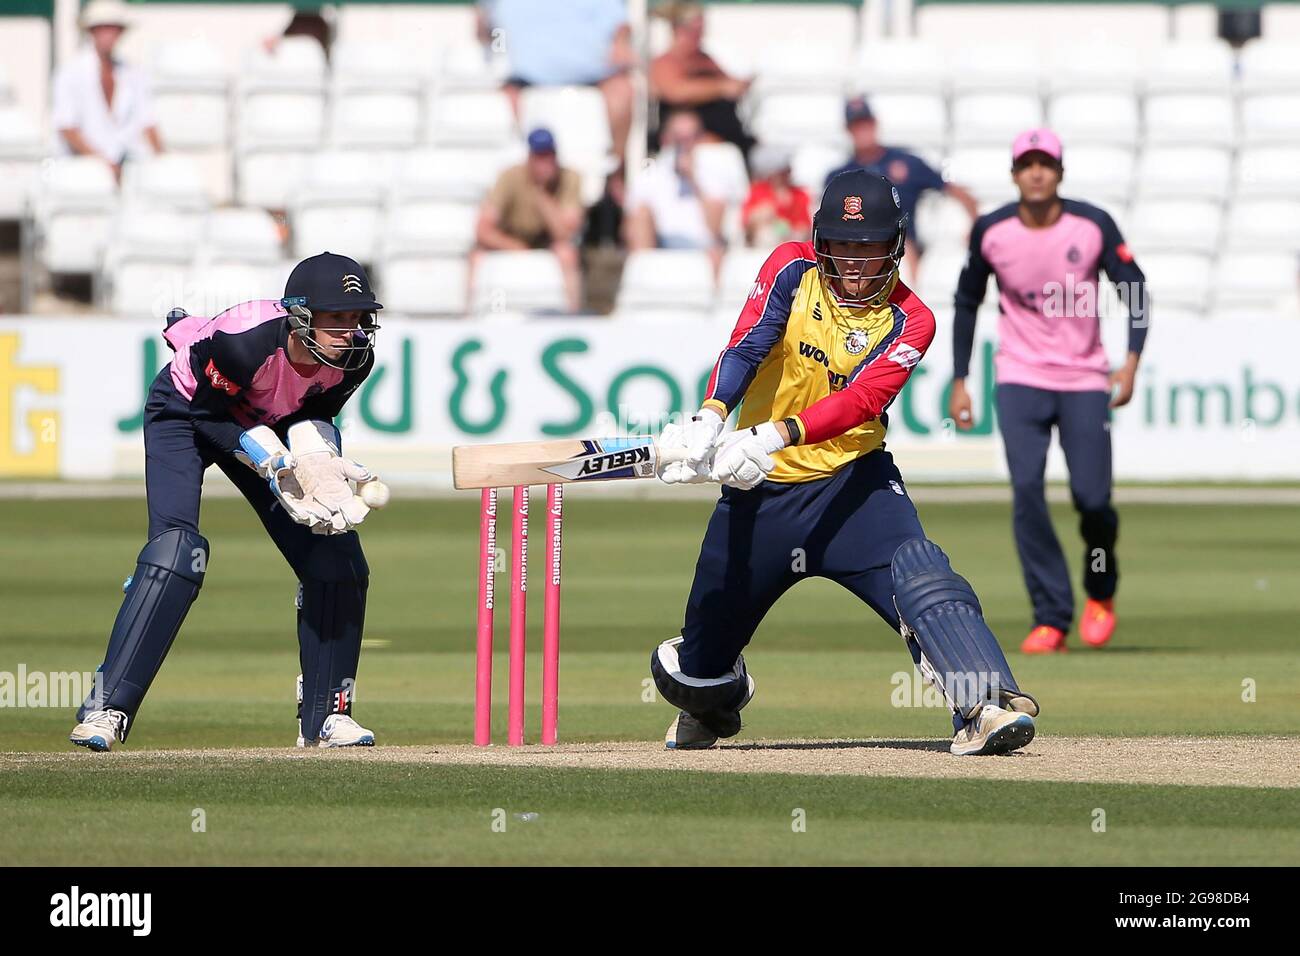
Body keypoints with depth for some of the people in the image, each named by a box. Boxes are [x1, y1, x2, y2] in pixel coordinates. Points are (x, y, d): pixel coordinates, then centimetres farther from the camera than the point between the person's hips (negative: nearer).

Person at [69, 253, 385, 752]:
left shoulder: (354, 356, -24)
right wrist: (274, 464, -35)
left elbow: (312, 413, -6)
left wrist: (317, 458, -27)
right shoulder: (247, 341, -40)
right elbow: (210, 413, -24)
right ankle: (107, 708, -24)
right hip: (187, 409, -6)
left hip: (266, 427, 6)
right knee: (175, 549, -26)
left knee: (336, 557, -3)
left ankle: (326, 715, 10)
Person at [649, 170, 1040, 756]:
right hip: (759, 491, 1)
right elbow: (747, 345, -19)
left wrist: (776, 435, -41)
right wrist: (711, 417, -40)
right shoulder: (793, 269, -4)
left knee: (919, 574, -31)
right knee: (696, 672, 8)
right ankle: (712, 701, 45)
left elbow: (863, 400, -24)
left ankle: (988, 707, -41)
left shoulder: (908, 321, -7)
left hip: (851, 482, -1)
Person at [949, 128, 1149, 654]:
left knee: (1092, 498, -7)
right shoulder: (991, 232, -5)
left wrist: (1131, 361, -14)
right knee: (1027, 491, -14)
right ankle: (1051, 617, -7)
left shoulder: (1093, 226, -9)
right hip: (1020, 379, 1)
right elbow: (967, 302, 9)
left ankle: (1101, 592, 24)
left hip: (1085, 380, -1)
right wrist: (959, 382, 6)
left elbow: (1133, 288, -1)